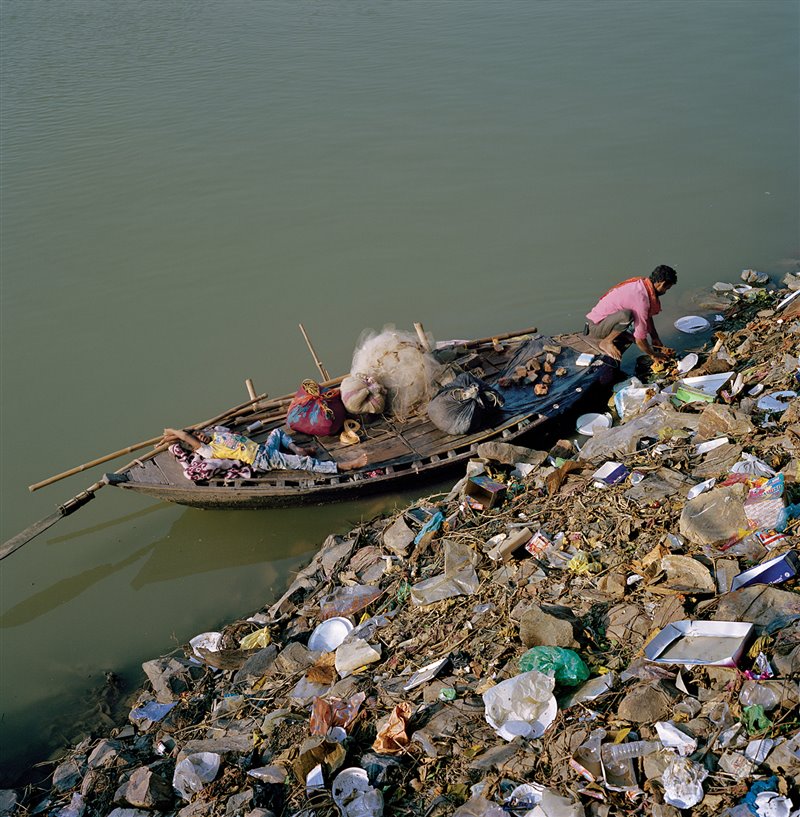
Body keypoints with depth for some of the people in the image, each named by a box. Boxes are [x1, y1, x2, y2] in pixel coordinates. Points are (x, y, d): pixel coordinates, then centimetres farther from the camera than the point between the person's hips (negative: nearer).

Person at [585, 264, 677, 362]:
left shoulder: (641, 283, 0)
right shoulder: (641, 298, -28)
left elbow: (648, 316, 17)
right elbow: (640, 340, -24)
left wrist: (655, 338, 17)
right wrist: (653, 355, -9)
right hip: (595, 327, -9)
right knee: (626, 315, -35)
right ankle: (606, 342, -13)